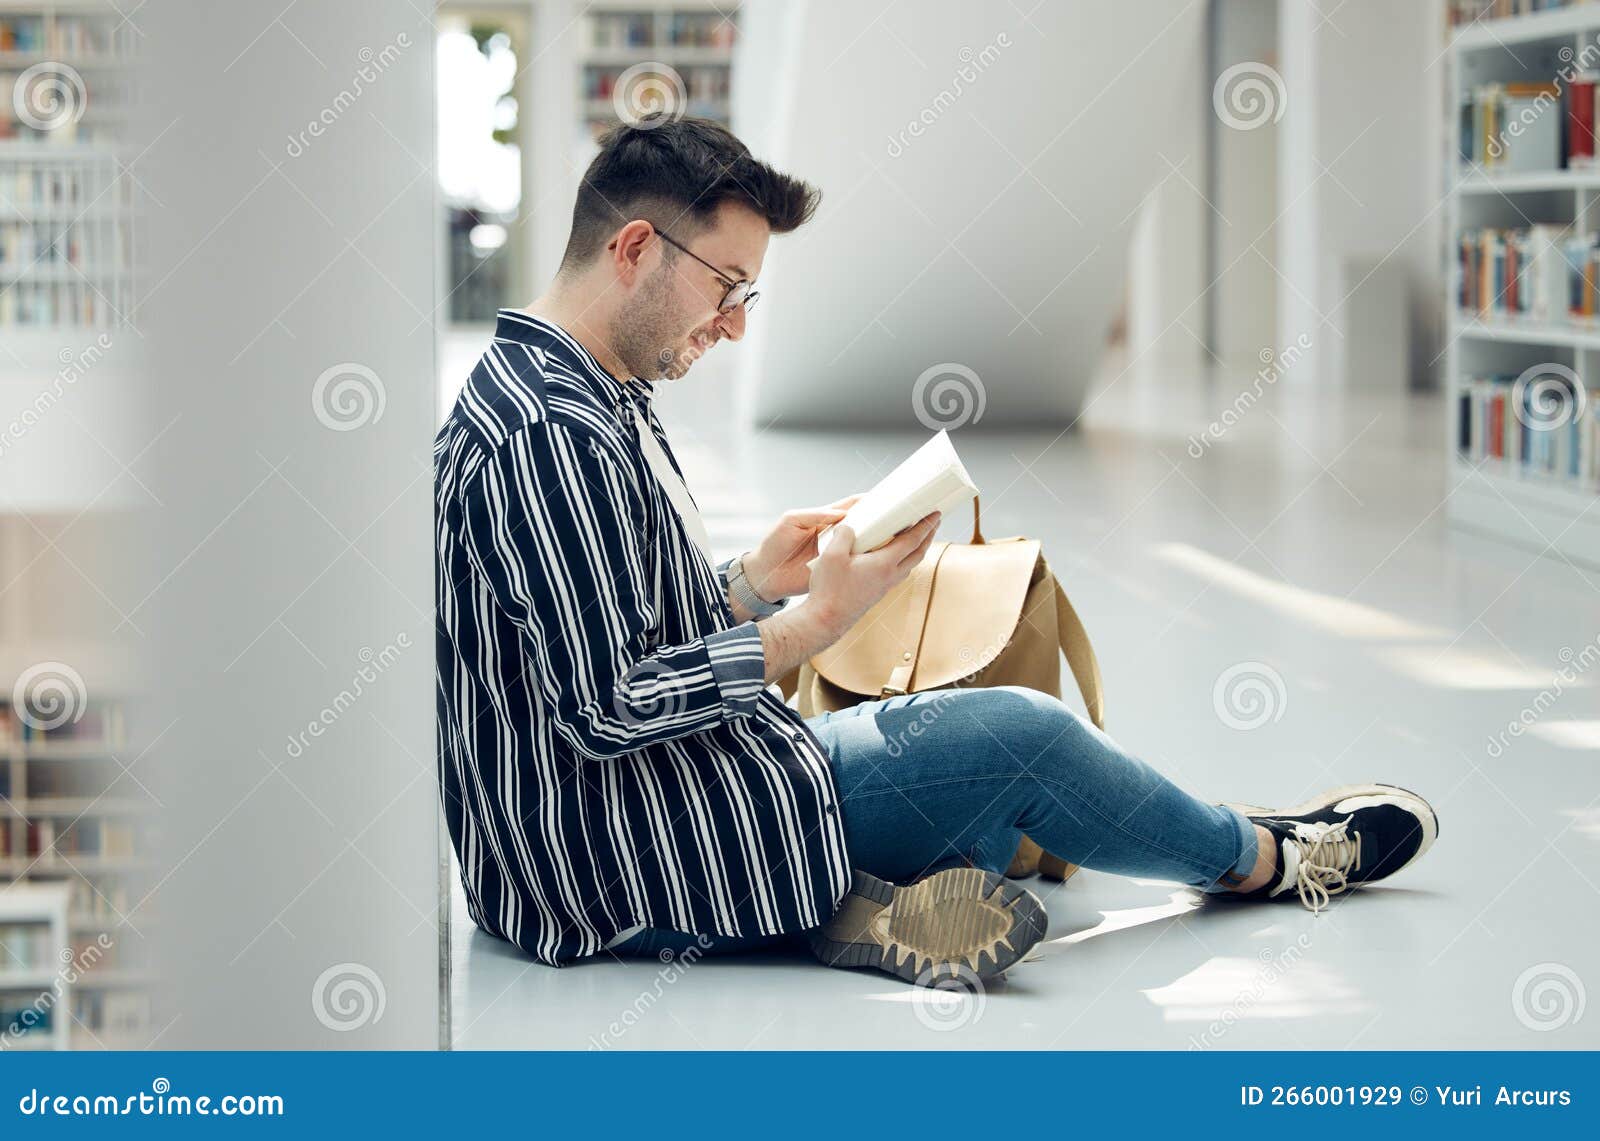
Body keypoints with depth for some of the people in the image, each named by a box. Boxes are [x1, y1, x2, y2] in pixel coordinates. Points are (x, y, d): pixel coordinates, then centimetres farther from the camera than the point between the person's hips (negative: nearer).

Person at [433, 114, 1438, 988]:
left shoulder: (580, 396, 12)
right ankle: (1264, 858, 20)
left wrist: (755, 581, 3)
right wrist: (816, 621, -17)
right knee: (1018, 734, -1)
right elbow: (604, 705, -25)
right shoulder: (552, 434, -23)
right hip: (627, 862, -10)